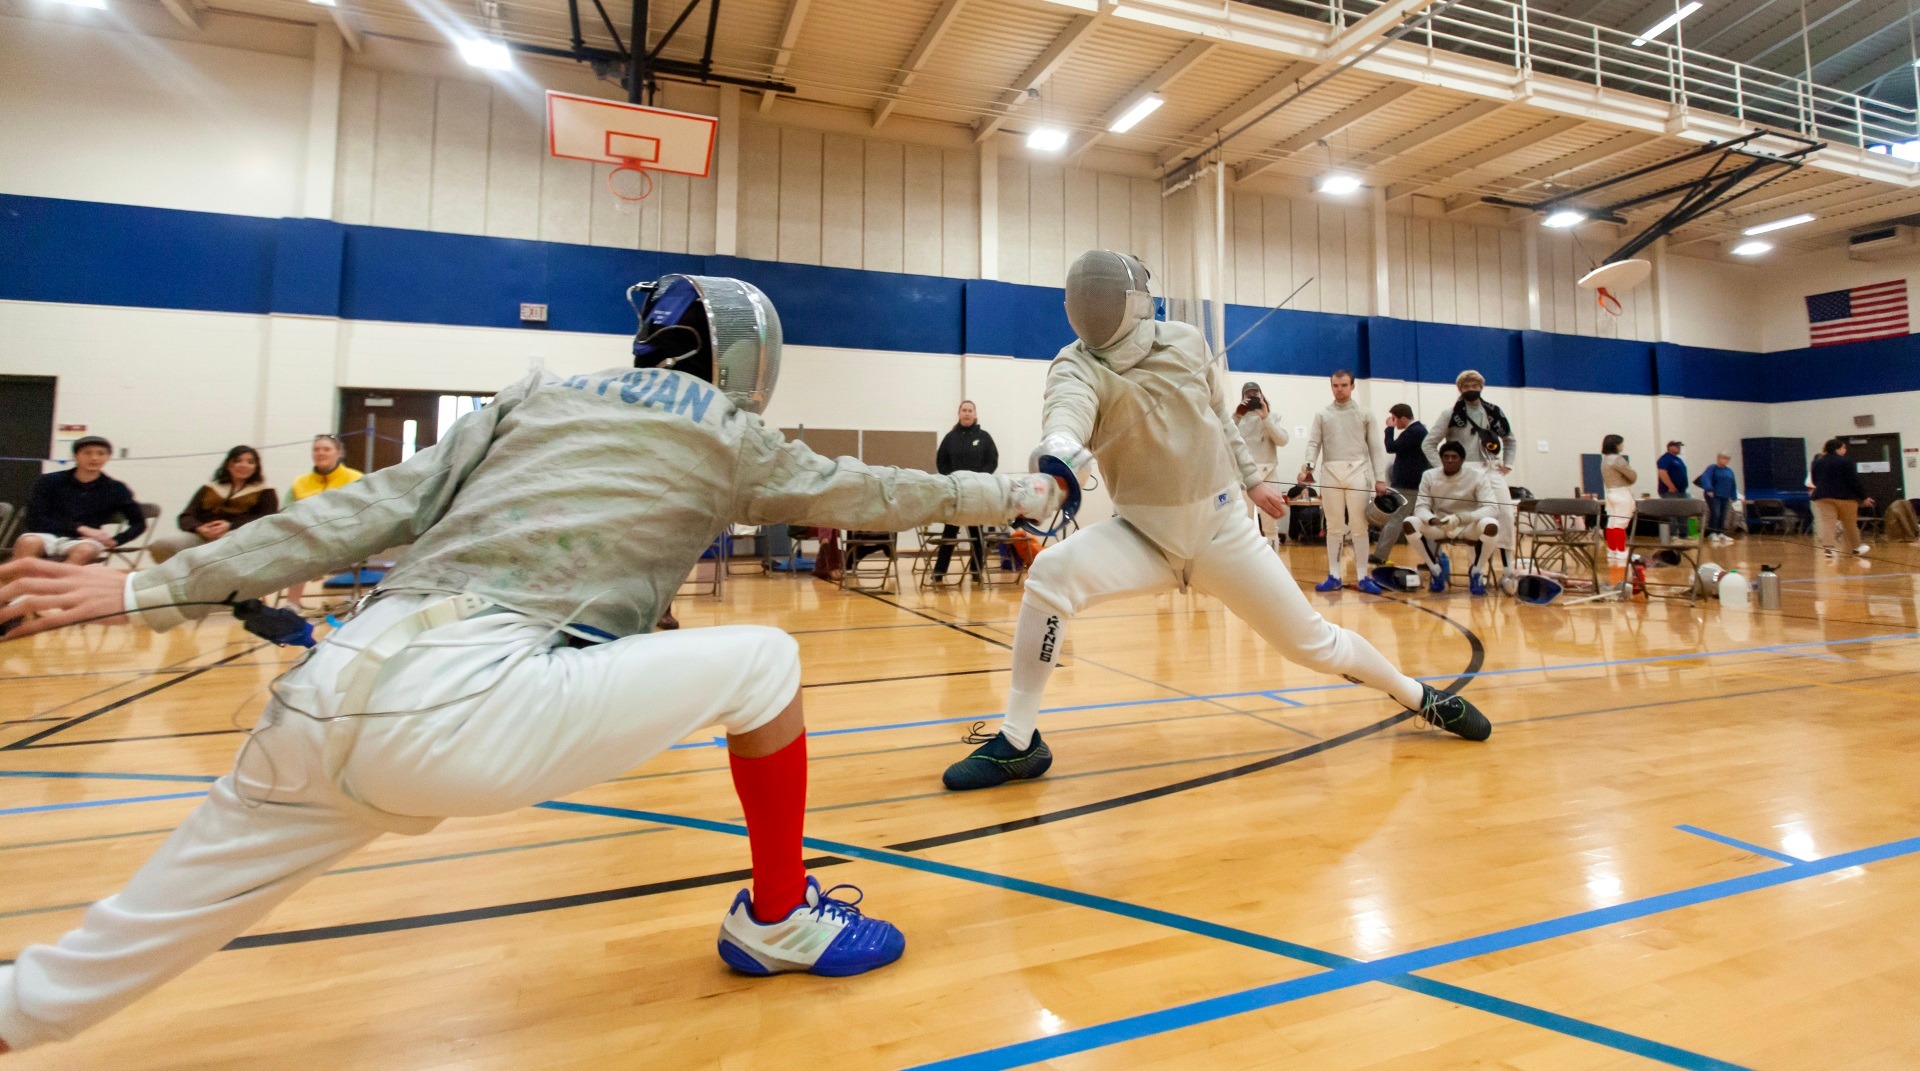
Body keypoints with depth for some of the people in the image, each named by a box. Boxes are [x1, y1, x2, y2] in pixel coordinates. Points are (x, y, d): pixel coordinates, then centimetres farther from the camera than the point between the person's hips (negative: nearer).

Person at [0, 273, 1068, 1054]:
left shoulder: (538, 398, 22)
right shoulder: (724, 434, 12)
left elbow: (367, 510, 16)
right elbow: (869, 493, 22)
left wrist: (152, 588, 19)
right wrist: (1016, 494, 35)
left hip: (332, 692, 7)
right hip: (465, 706, -7)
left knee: (130, 951, 27)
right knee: (764, 663, 7)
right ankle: (779, 921, 24)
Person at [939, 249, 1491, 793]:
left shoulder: (1185, 342, -6)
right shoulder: (1077, 366, -17)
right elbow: (1067, 412, -43)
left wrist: (1251, 480, 19)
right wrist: (1056, 450, -65)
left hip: (1221, 529, 2)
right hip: (1144, 533, -2)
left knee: (1312, 643, 7)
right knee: (1051, 574, -30)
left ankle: (1417, 695, 39)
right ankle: (1019, 741, -19)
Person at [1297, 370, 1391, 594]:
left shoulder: (1365, 414, 7)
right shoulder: (1322, 415, 10)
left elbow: (1376, 448, 4)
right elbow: (1313, 444, 2)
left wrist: (1380, 479, -4)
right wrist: (1308, 466, -18)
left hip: (1358, 473, -1)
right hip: (1330, 474, 1)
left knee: (1359, 527, 1)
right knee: (1334, 528, 5)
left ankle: (1362, 577, 7)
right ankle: (1334, 577, 10)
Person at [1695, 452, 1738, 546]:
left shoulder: (1729, 471, 16)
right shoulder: (1712, 468, -3)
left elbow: (1733, 485, 20)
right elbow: (1705, 478, -20)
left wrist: (1734, 496, 15)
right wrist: (1709, 490, -32)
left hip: (1725, 497, 6)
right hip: (1714, 496, -6)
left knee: (1723, 516, 5)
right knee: (1715, 514, -15)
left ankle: (1720, 534, 12)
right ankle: (1712, 534, -10)